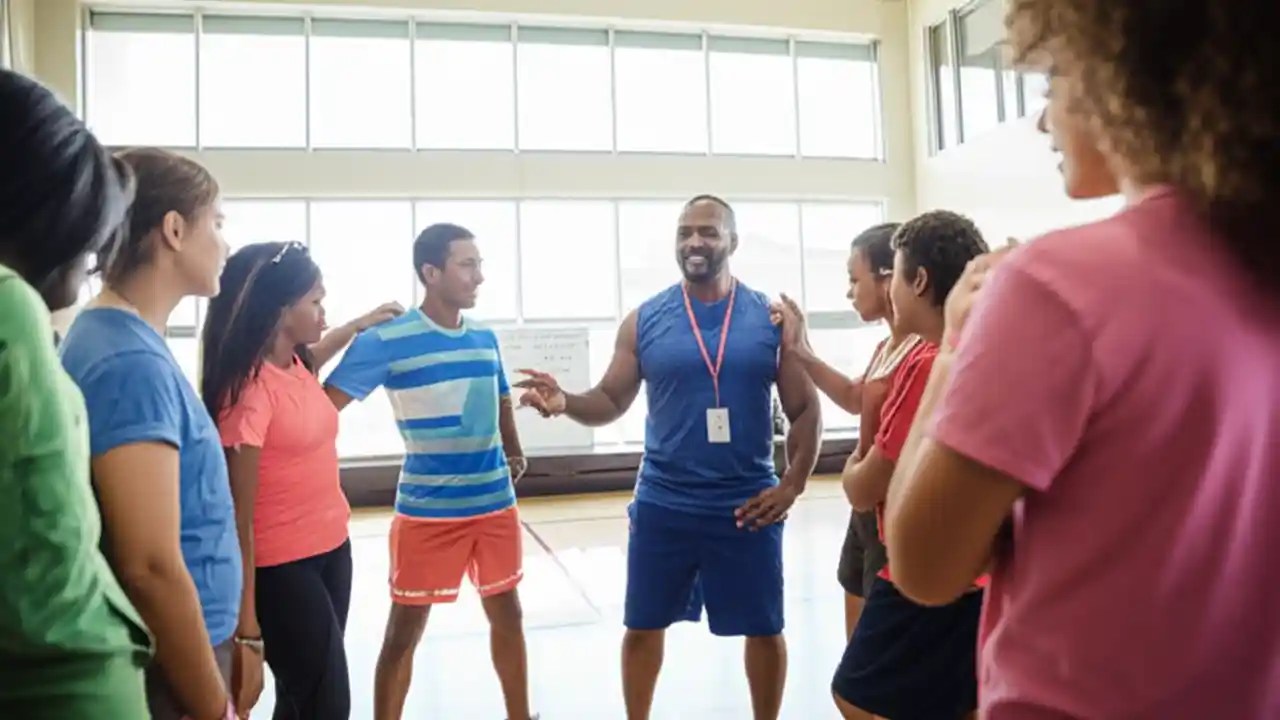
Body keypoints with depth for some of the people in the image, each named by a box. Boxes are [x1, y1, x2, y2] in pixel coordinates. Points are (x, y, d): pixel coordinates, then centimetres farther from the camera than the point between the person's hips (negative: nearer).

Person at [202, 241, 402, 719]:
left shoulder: (296, 364, 2)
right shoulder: (250, 388, -21)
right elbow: (239, 511, -20)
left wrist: (358, 325, 33)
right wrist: (245, 610, -17)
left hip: (331, 549, 8)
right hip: (282, 568, -8)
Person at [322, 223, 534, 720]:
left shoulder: (485, 338, 7)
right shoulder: (386, 340, -11)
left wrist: (515, 455, 11)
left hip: (496, 503, 5)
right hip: (426, 510, -5)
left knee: (507, 615, 16)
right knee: (404, 629, 6)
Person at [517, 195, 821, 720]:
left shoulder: (770, 317, -1)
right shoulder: (644, 321, 1)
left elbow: (804, 409, 2)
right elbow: (611, 400, 4)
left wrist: (791, 486, -7)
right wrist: (565, 401, -17)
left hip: (748, 506, 0)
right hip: (662, 504, 1)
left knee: (764, 629, 12)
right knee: (643, 625, 13)